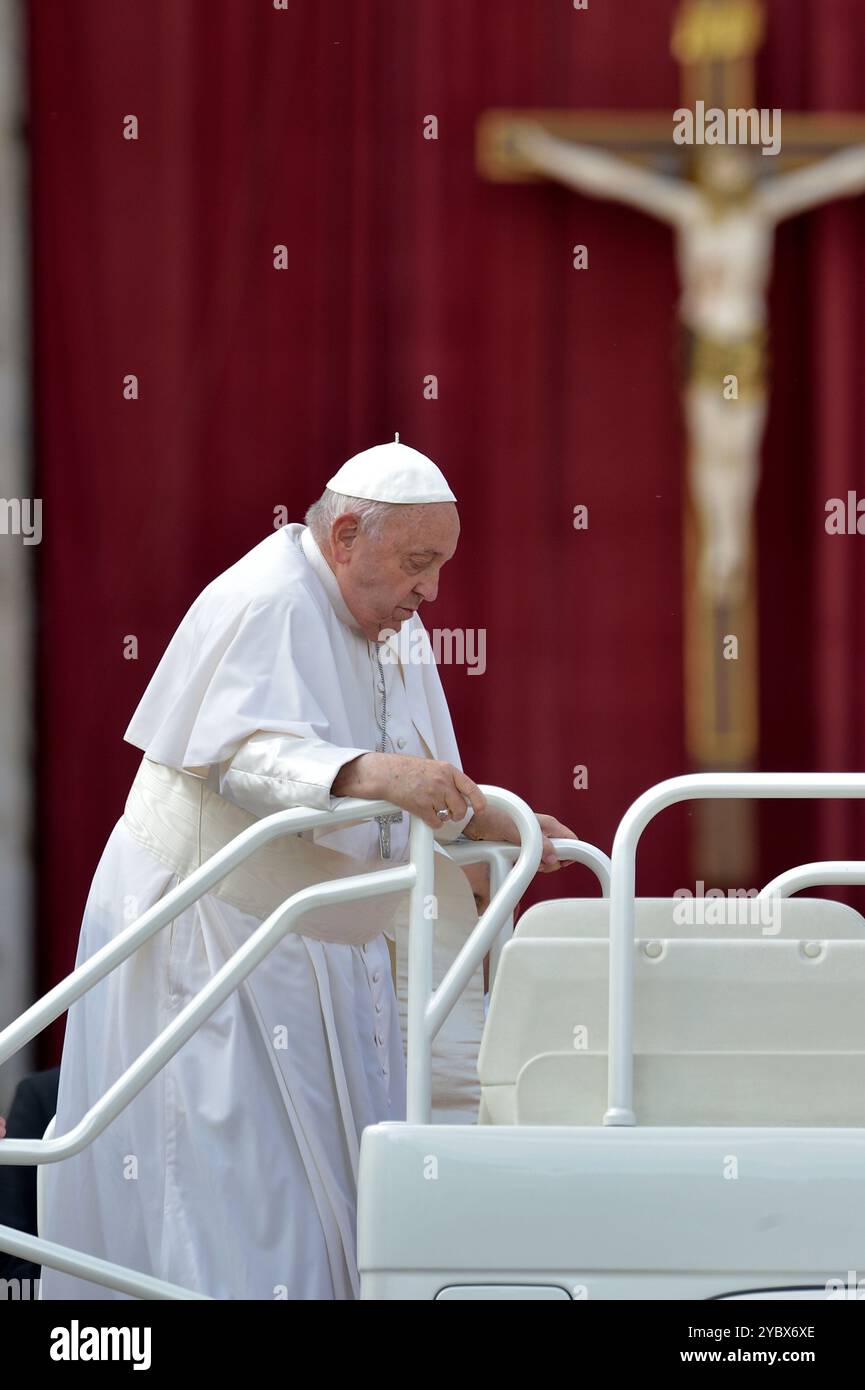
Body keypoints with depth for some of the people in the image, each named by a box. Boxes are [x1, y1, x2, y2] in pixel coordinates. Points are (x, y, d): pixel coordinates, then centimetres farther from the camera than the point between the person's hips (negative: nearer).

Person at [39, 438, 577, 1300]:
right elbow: (249, 755, -31)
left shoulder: (385, 623, 12)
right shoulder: (265, 604, -17)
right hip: (205, 937, -9)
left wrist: (493, 824, -1)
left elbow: (421, 792, 17)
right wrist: (369, 773, -47)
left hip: (318, 953, 9)